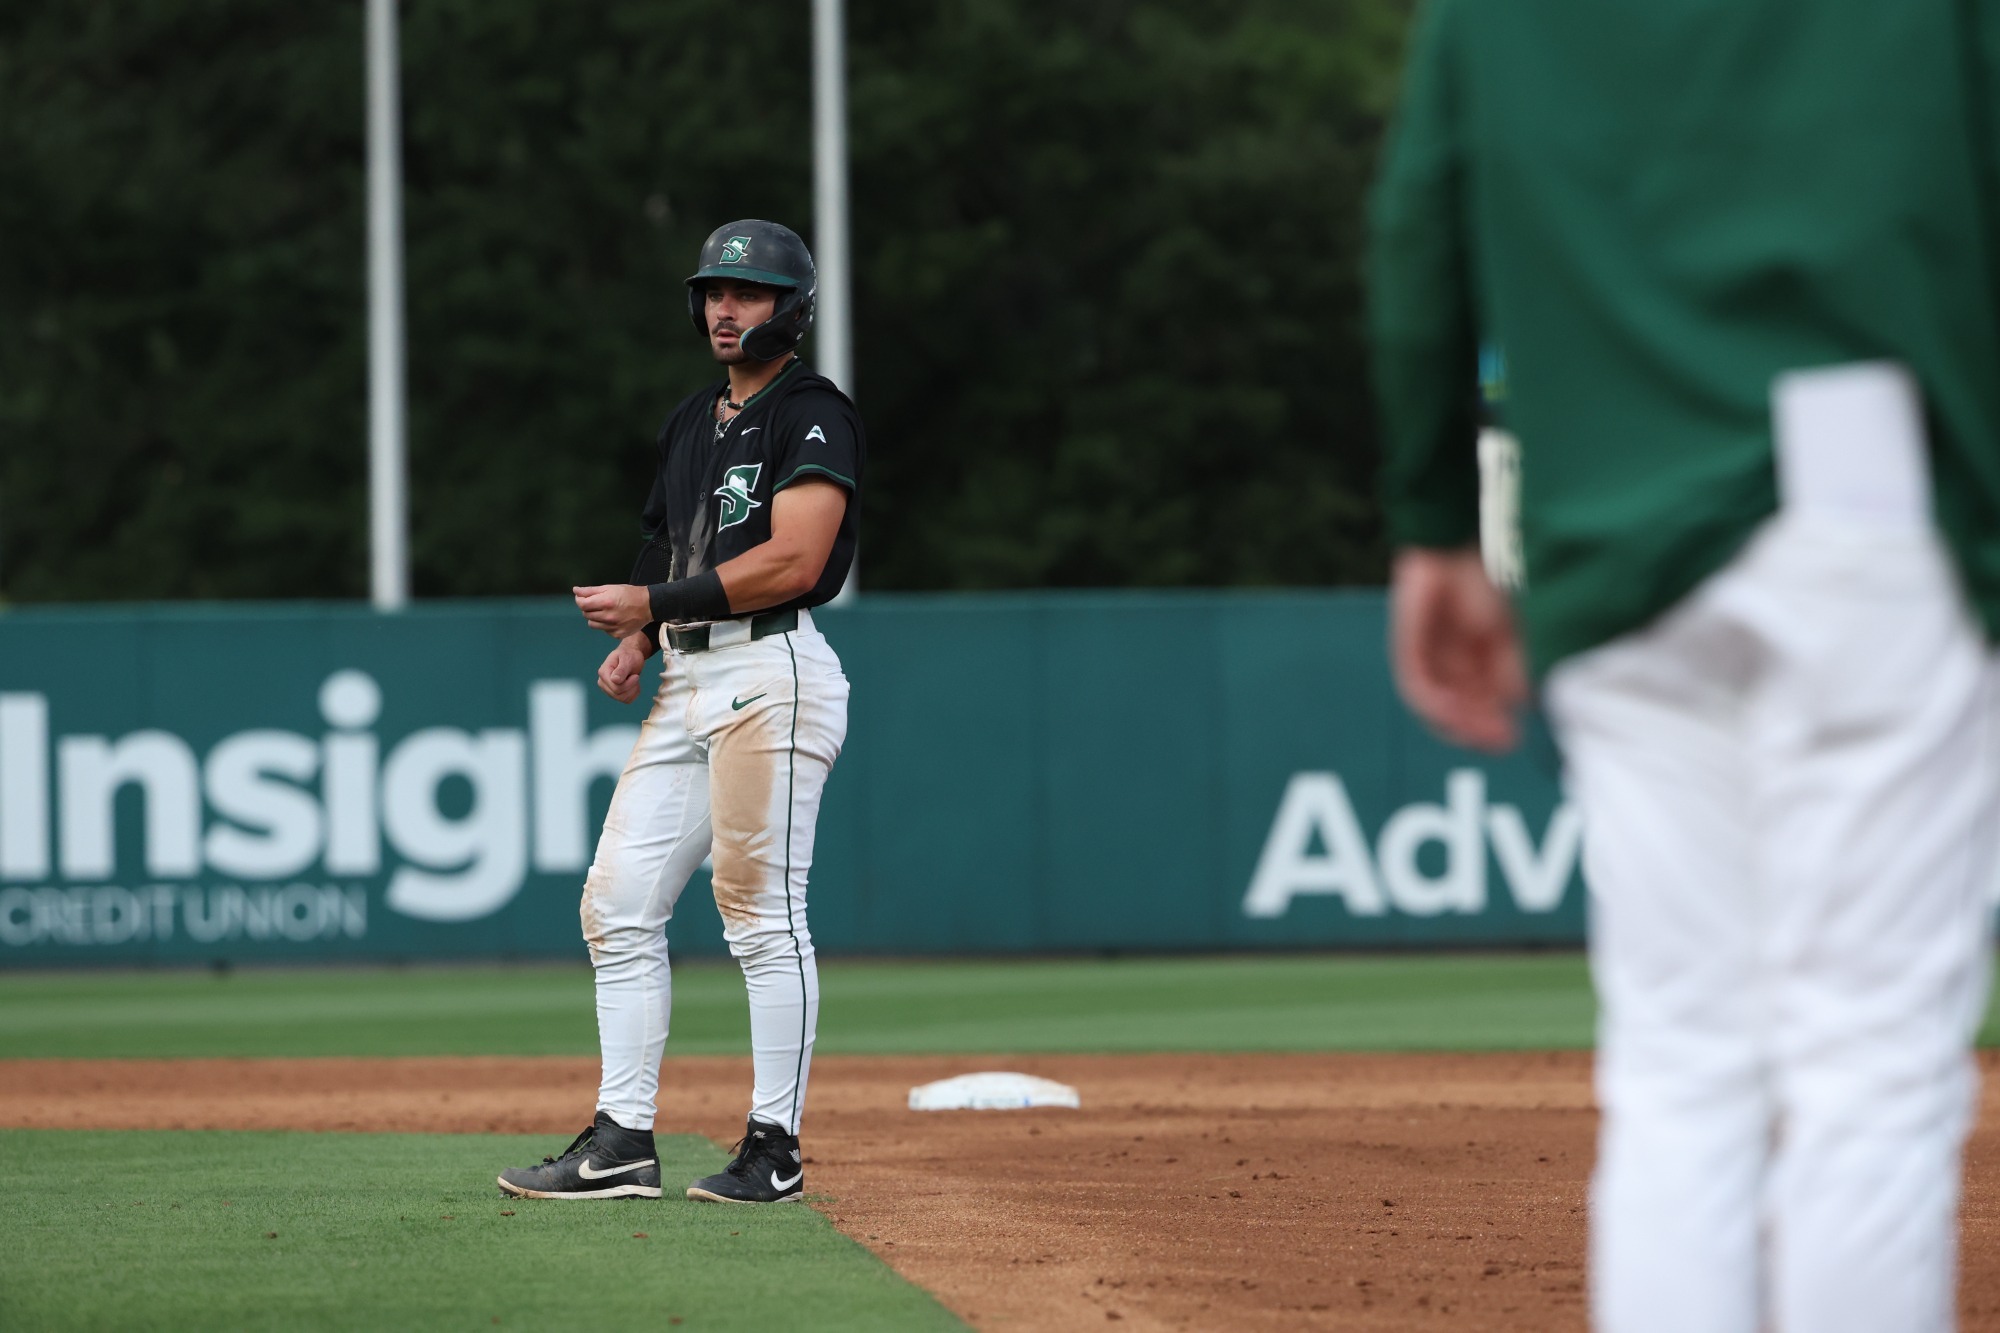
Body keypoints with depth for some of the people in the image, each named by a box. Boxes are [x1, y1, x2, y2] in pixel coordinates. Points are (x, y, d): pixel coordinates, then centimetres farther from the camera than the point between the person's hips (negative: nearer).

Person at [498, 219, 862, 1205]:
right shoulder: (692, 423, 21)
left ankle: (775, 1149, -2)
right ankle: (622, 1142, 6)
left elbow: (794, 560, -18)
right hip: (687, 680, 9)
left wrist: (655, 602, -16)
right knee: (617, 905, 4)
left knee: (763, 914, -7)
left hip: (771, 672, -9)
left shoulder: (813, 416, -6)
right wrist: (637, 641, 7)